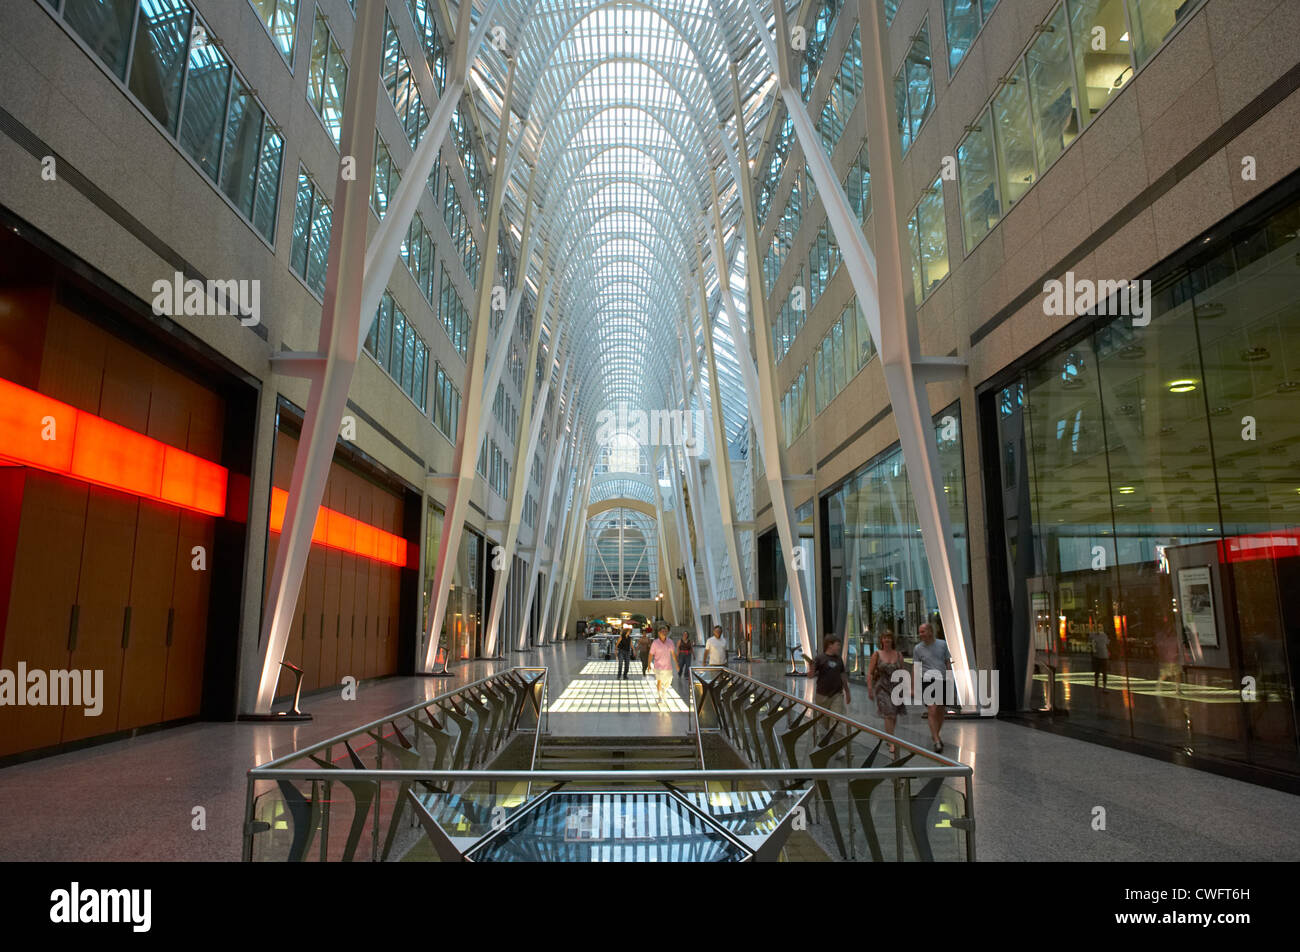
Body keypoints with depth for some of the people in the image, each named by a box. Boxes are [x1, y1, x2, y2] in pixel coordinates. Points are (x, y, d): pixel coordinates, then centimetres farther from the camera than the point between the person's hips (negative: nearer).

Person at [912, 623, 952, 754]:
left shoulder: (942, 644, 6)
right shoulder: (917, 648, 1)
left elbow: (948, 662, 12)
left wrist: (949, 679, 5)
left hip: (942, 681, 3)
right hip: (927, 681, -3)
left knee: (940, 711, 12)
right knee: (932, 711, -12)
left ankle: (935, 734, 32)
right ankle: (937, 741, -11)